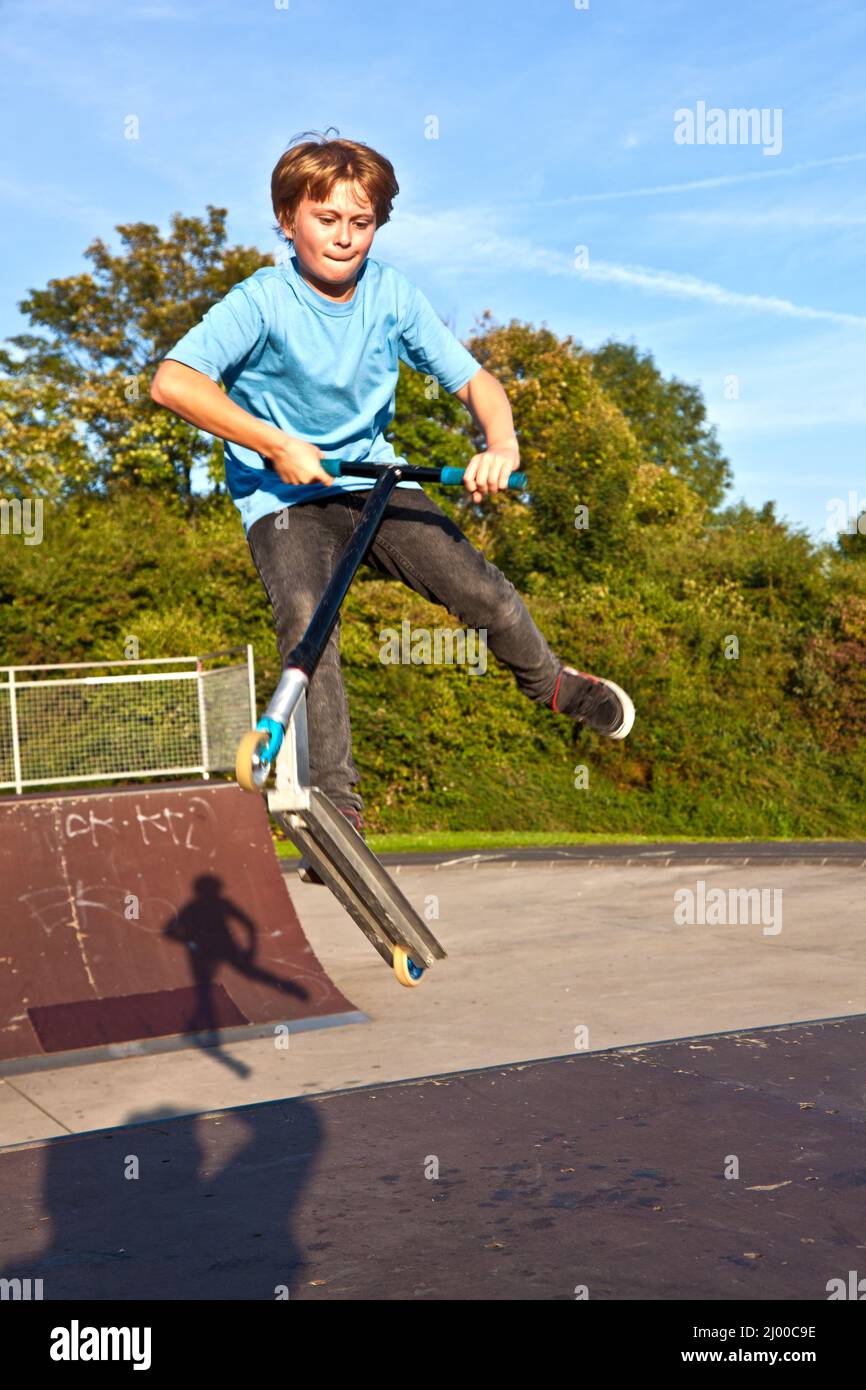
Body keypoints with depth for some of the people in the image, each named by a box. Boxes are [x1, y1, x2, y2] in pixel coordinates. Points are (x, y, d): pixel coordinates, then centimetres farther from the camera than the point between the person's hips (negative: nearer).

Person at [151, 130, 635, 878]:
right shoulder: (262, 302, -16)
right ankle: (337, 803, -19)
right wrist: (276, 443, -30)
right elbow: (173, 380, -28)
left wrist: (501, 442, -28)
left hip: (374, 479, 3)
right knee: (306, 622, -28)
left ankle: (552, 683, 23)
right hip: (283, 497, -3)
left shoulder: (394, 294, -5)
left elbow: (474, 379, -7)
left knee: (487, 596, -11)